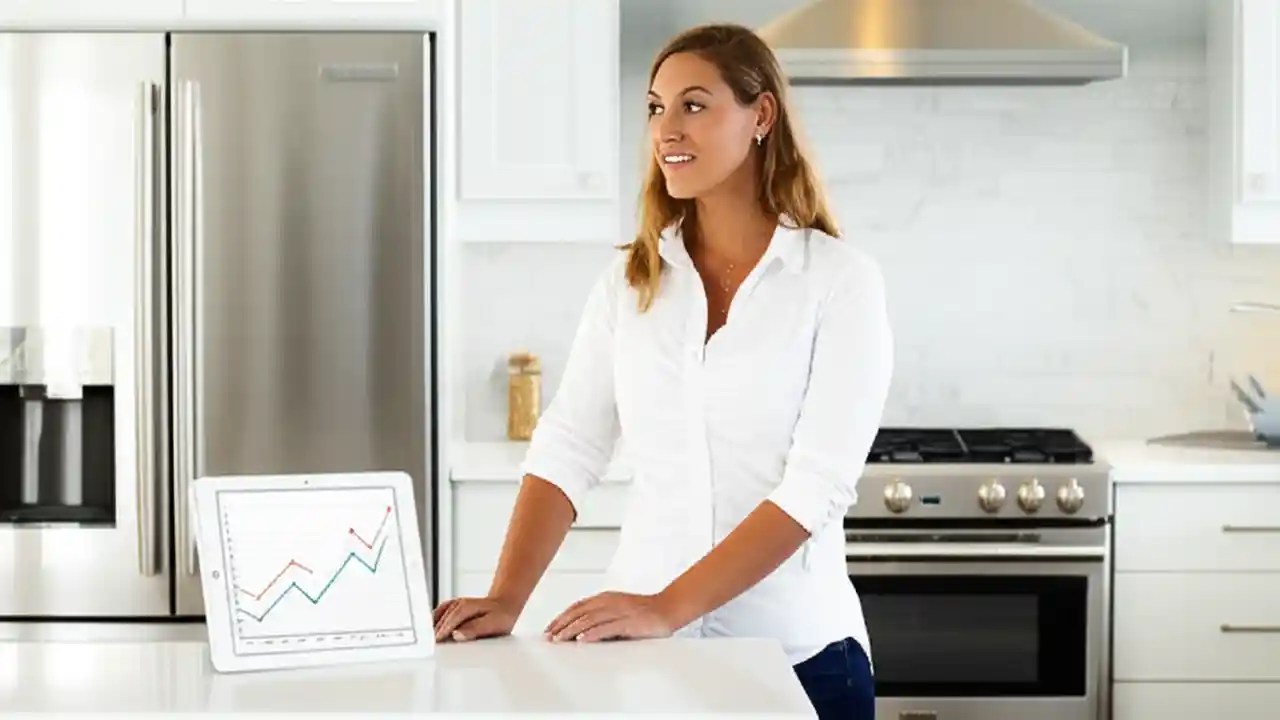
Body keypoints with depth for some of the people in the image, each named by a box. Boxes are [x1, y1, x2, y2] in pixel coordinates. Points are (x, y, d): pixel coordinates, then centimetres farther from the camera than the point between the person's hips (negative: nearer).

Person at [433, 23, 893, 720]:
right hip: (644, 646, 3)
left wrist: (668, 608, -22)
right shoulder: (630, 279, 4)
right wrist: (506, 600, -14)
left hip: (794, 651, -3)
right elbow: (567, 450, 0)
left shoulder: (841, 279, -8)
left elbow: (818, 484, -15)